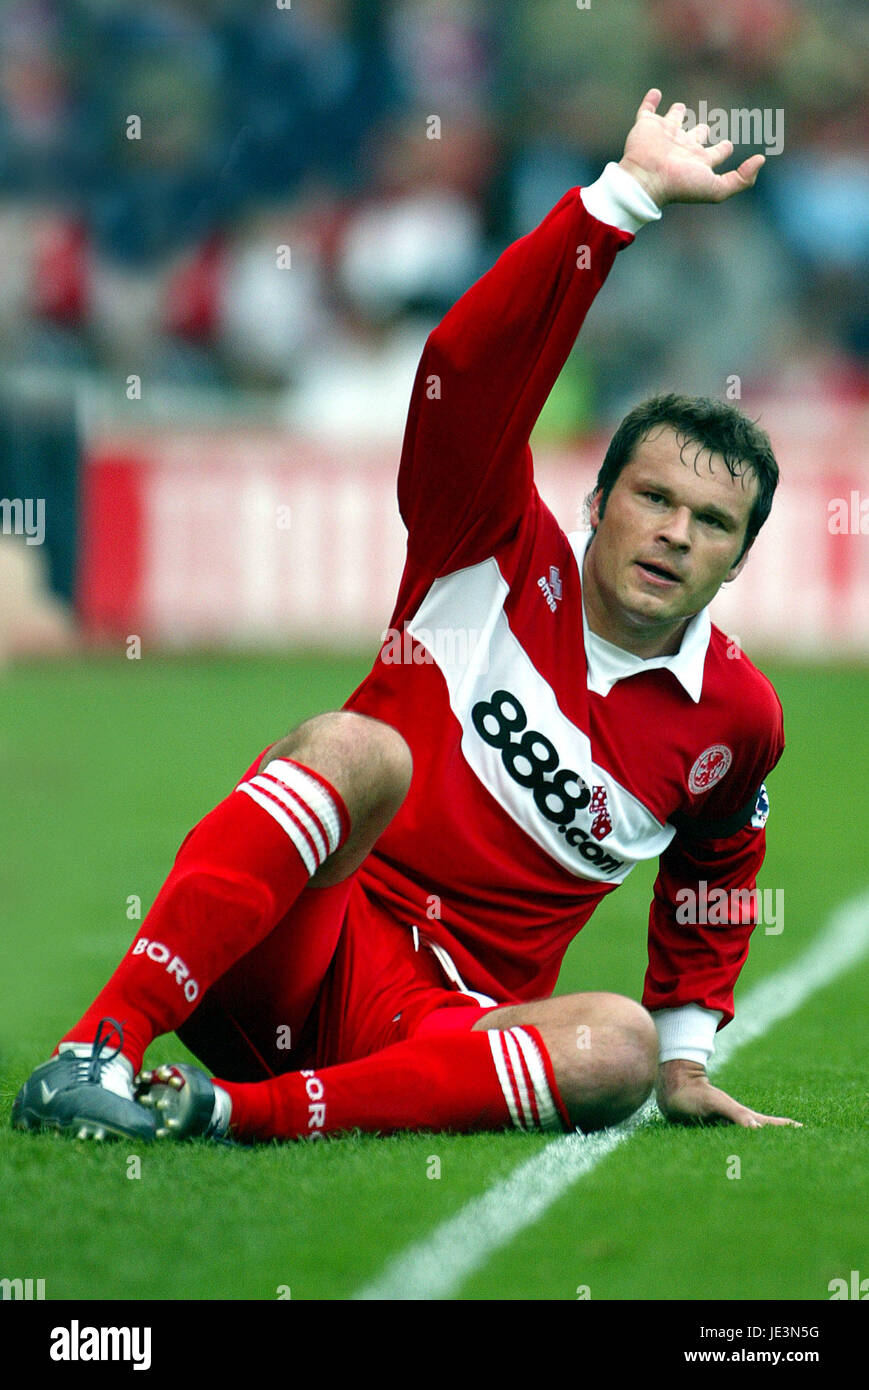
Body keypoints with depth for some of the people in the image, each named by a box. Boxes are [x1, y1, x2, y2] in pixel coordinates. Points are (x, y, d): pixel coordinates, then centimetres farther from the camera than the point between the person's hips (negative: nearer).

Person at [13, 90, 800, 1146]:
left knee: (619, 1047, -32)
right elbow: (471, 363, -8)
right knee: (362, 747, -34)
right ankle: (94, 1053, -46)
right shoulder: (501, 557, 6)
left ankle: (239, 1110, -43)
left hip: (429, 1026, 2)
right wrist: (629, 192, -13)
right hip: (271, 968, -2)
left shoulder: (737, 715, 12)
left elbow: (714, 870, 32)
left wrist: (684, 1057, 29)